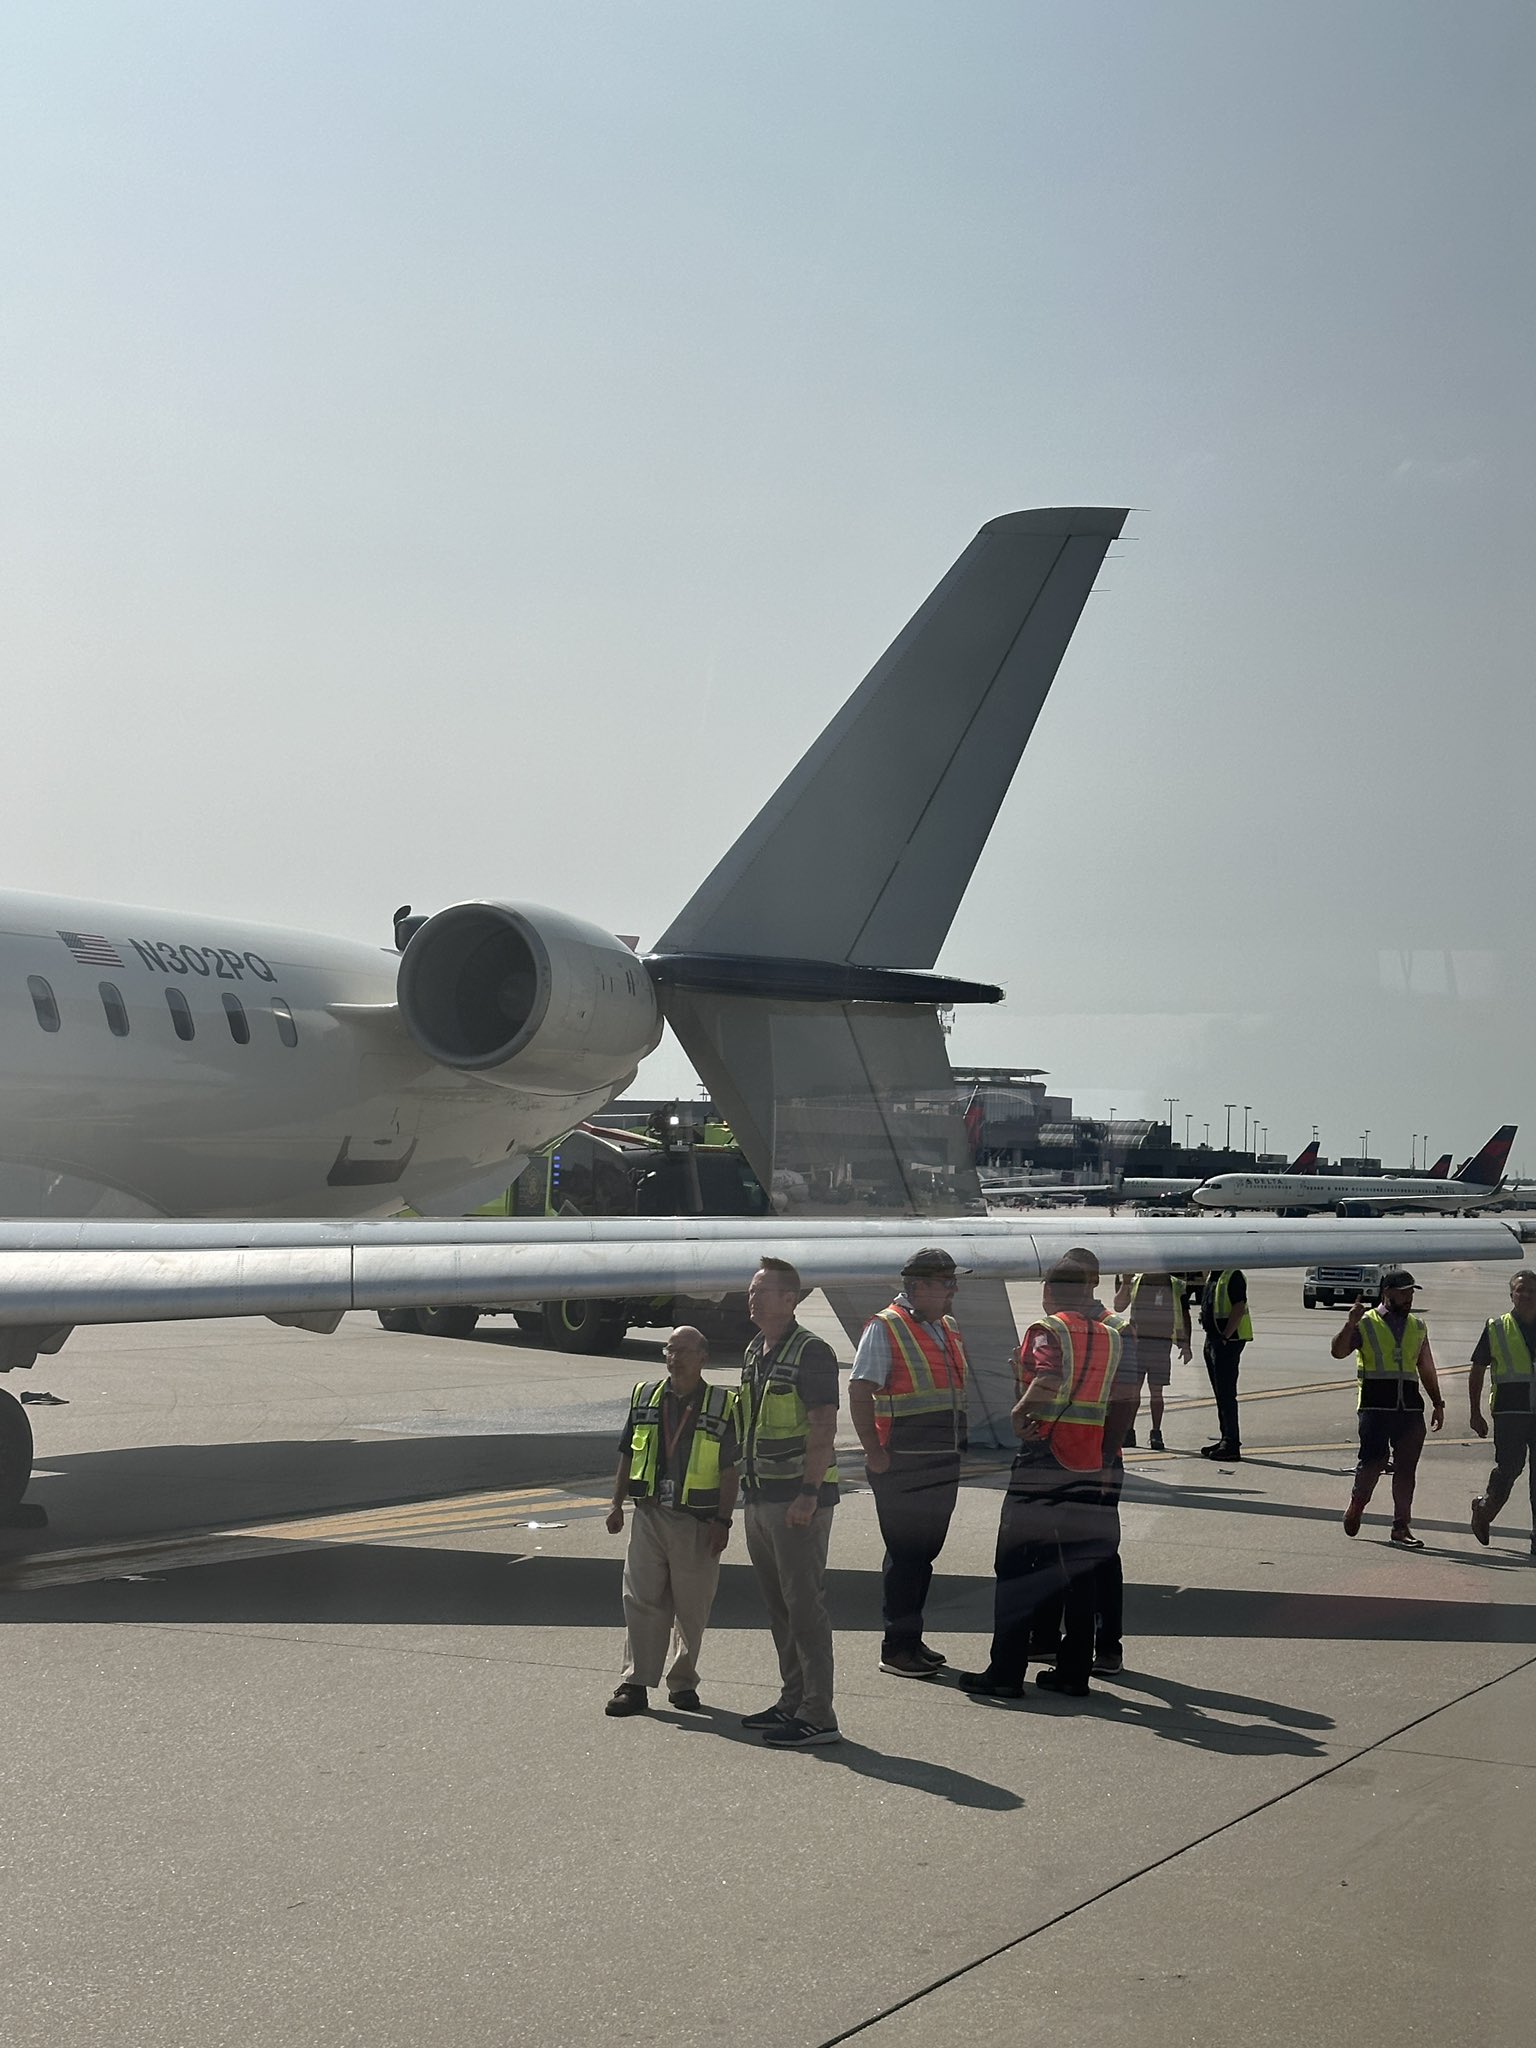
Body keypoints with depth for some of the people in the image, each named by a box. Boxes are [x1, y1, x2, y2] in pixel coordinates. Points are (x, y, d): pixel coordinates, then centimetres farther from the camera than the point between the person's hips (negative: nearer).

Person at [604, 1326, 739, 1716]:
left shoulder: (723, 1406, -1)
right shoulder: (645, 1397, 9)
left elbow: (729, 1470, -2)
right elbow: (627, 1457, 16)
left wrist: (722, 1521, -7)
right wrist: (616, 1504, 11)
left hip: (697, 1522, -3)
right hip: (649, 1515, 3)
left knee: (692, 1607, 5)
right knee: (641, 1600, -1)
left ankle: (683, 1682, 17)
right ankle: (636, 1683, 2)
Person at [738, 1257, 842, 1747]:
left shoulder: (810, 1353, -13)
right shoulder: (755, 1353, 14)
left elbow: (824, 1428, -18)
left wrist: (808, 1495, -23)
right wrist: (747, 1486, 18)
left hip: (799, 1496, -9)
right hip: (761, 1495, 9)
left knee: (804, 1605, -7)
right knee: (778, 1606, 14)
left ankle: (817, 1715, -4)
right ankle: (793, 1701, 23)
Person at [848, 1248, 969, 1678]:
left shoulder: (949, 1329, 14)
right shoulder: (885, 1329, -10)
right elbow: (859, 1392, -15)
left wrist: (958, 1445, 17)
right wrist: (875, 1453, -18)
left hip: (944, 1464, 8)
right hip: (902, 1465, -8)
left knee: (925, 1552, 13)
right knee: (906, 1554, -3)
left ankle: (911, 1639, 23)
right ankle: (896, 1649, 4)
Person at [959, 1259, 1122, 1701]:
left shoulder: (1046, 1330, -8)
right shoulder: (1111, 1337, 9)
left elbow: (1048, 1378, -26)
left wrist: (1021, 1412, -12)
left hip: (1042, 1459, -5)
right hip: (1089, 1466, 5)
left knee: (1016, 1566, 1)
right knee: (1079, 1570, 11)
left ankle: (1005, 1672, 1)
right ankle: (1074, 1672, 13)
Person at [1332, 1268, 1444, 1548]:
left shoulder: (1418, 1327, 17)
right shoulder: (1366, 1324, 2)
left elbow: (1427, 1369, 22)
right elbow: (1338, 1352, -9)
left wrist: (1438, 1403, 19)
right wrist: (1350, 1325, -23)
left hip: (1410, 1407, 4)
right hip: (1376, 1407, -4)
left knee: (1406, 1469, 2)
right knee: (1373, 1460, -9)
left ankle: (1402, 1528, 6)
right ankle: (1356, 1505, 18)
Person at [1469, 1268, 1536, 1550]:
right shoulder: (1496, 1328, 7)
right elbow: (1477, 1372, 10)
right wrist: (1475, 1413, 6)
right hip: (1509, 1411, -2)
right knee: (1509, 1466, -8)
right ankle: (1484, 1509, 20)